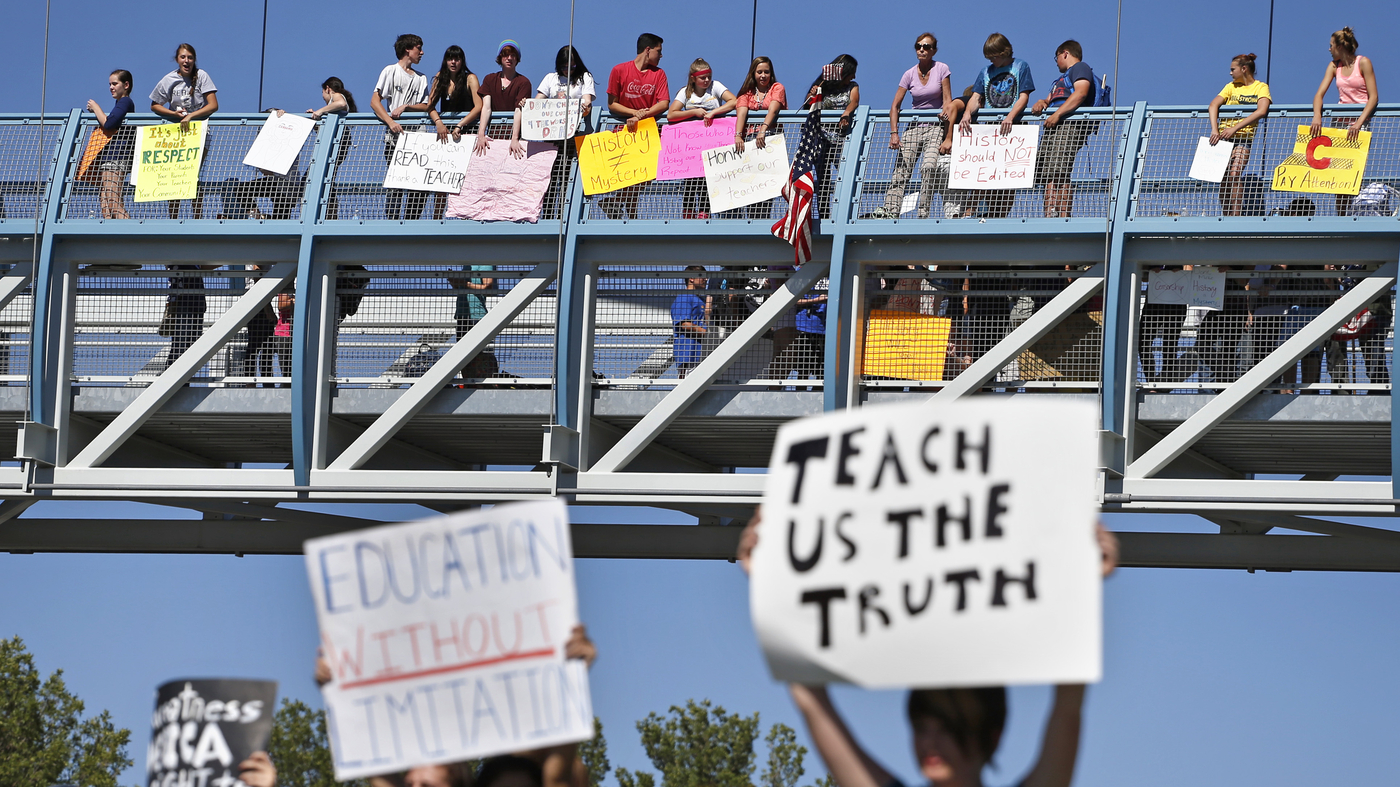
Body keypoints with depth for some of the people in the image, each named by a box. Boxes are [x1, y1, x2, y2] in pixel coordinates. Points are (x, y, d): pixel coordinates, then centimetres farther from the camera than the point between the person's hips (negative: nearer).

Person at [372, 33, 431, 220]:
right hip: (395, 135, -4)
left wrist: (405, 107, -9)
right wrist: (390, 122, -18)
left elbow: (425, 107, 10)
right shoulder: (390, 71, 5)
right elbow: (374, 101, -5)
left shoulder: (421, 78, 20)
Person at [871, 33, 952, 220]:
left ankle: (923, 213, -23)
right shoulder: (910, 75, 5)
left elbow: (947, 101, -3)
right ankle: (890, 210, -18)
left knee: (929, 167, -24)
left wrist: (947, 136, -15)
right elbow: (895, 105, 4)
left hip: (936, 126, -3)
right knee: (901, 169, -11)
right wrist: (894, 132, -9)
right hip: (914, 126, 3)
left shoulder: (942, 69, -1)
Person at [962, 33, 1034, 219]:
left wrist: (1011, 116, -22)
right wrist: (968, 113, -12)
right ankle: (991, 216, -1)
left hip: (1012, 127, -4)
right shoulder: (986, 71, 17)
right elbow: (976, 97, 10)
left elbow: (1024, 96, -5)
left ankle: (1003, 215, -8)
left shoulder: (1021, 67, 4)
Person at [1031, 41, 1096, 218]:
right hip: (1052, 128, 10)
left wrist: (1057, 114, -20)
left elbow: (1081, 92, -13)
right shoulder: (1062, 77, 35)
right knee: (1049, 177, -1)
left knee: (1059, 173, -21)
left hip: (1070, 125, -10)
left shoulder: (1080, 68, 4)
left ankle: (1064, 217, -27)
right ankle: (1049, 218, -9)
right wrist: (1042, 103, 7)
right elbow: (1050, 99, 32)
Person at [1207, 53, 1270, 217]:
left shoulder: (1261, 87, 0)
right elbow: (1214, 104, 0)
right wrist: (1214, 129, -19)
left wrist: (1235, 128, -25)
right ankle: (1225, 216, 5)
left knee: (1235, 175, -22)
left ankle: (1235, 215, -25)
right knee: (1223, 178, -1)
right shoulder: (1231, 87, 13)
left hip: (1243, 138, -4)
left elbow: (1261, 111, -18)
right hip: (1223, 136, 4)